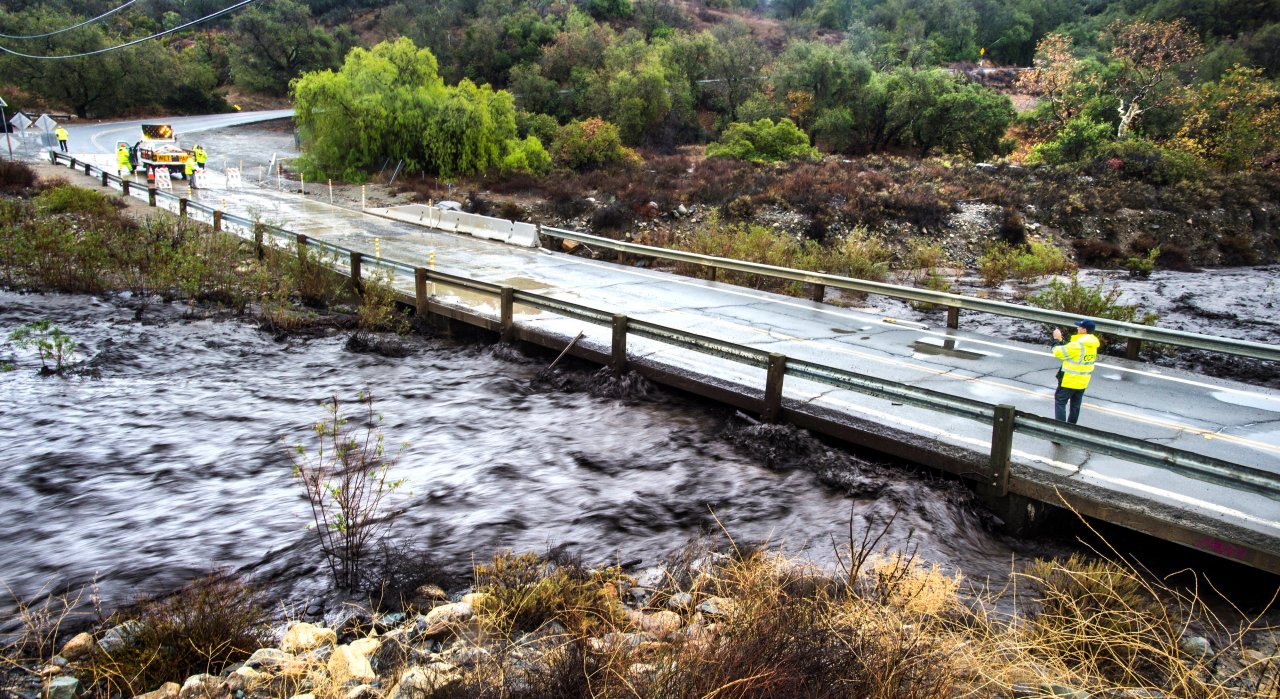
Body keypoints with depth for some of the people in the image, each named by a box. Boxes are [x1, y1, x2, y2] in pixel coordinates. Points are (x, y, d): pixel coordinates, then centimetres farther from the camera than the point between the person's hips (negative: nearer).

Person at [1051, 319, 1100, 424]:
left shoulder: (1077, 344, -24)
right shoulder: (1092, 344, 3)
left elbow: (1058, 353, -15)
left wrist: (1056, 339, -3)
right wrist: (1061, 340, 6)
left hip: (1070, 380, -8)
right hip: (1083, 381, 8)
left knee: (1060, 401, -1)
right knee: (1075, 405, 16)